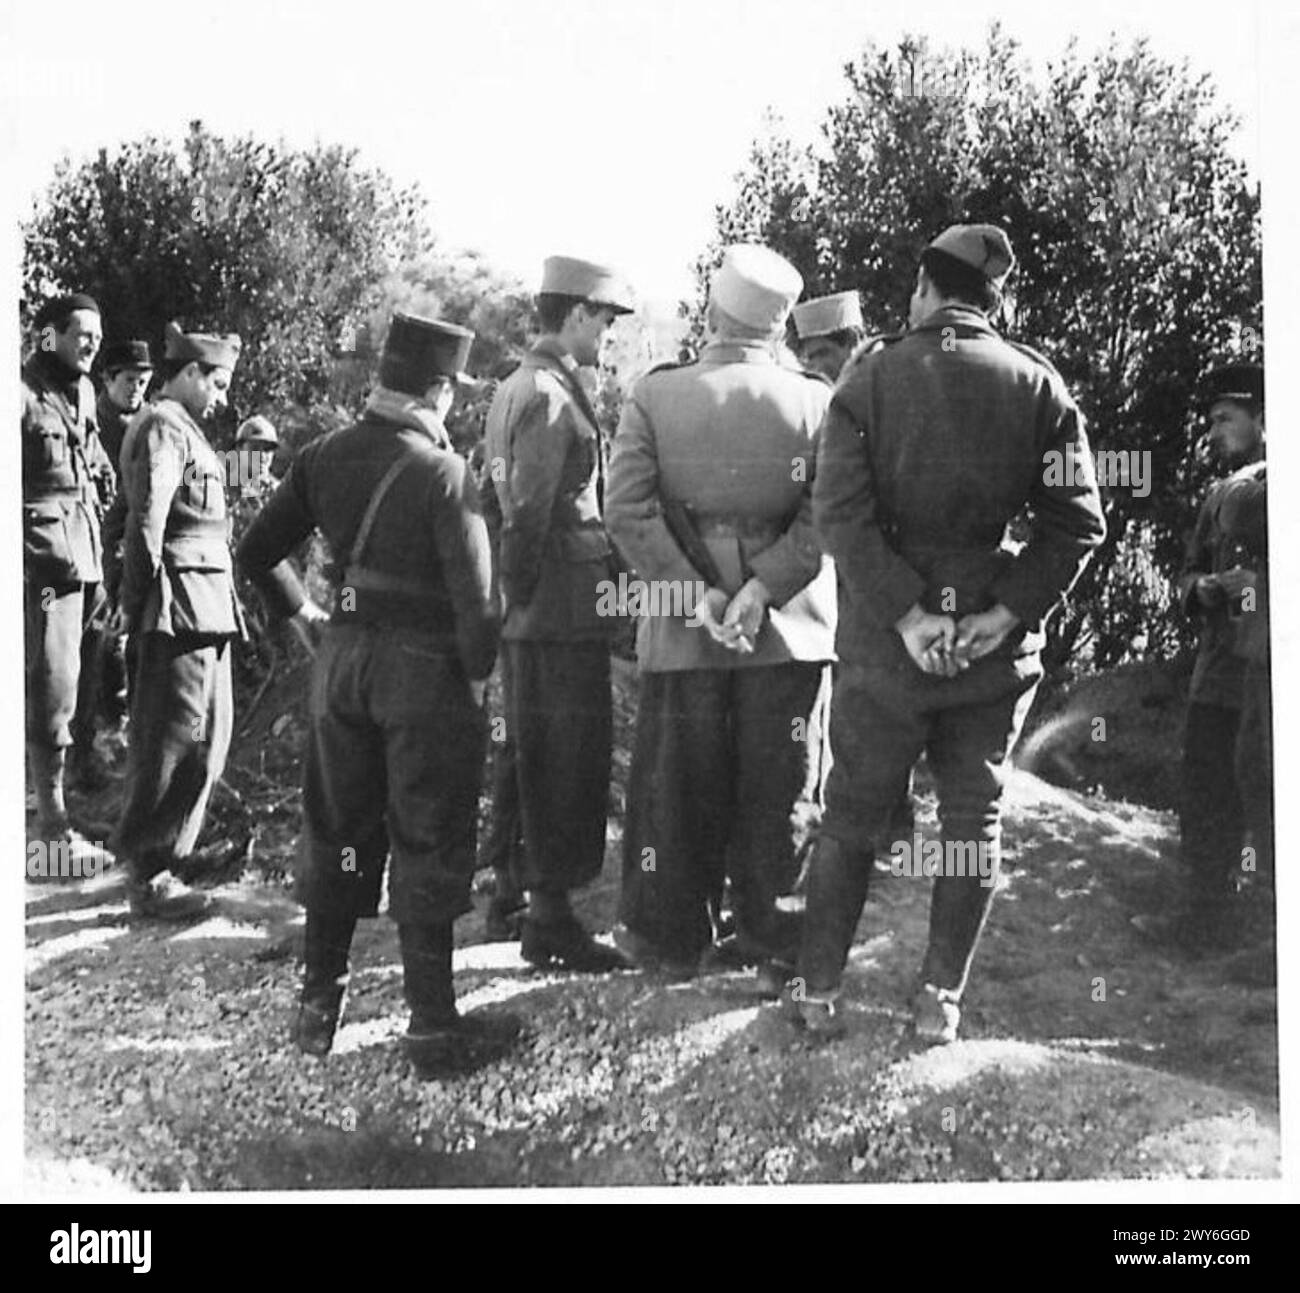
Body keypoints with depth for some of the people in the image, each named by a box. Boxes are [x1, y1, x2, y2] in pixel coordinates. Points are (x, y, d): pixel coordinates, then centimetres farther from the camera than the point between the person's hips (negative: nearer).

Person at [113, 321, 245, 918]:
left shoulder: (182, 428, 21)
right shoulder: (164, 428, -12)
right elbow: (145, 523, -19)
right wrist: (144, 602, -16)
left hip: (204, 609, 11)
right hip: (182, 606, -11)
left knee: (210, 730, 16)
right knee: (176, 739, -7)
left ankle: (169, 851, 27)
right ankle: (146, 877, -2)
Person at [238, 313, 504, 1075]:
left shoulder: (325, 457, 2)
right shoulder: (443, 471, -15)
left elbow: (258, 552, 8)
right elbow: (474, 590, -18)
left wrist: (303, 615, 18)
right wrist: (478, 675, -5)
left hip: (343, 662, 5)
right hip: (425, 670, -5)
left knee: (337, 833, 16)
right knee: (427, 846, 3)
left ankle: (319, 1006, 24)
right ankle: (433, 1025, 7)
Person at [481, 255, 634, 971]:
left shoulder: (513, 388, 17)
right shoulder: (551, 396, -15)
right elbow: (529, 514, -19)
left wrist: (513, 604, 19)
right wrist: (523, 598, -13)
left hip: (529, 615, 10)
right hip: (565, 613, -10)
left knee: (530, 758, 16)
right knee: (570, 766, -4)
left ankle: (514, 897, 24)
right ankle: (550, 919, 1)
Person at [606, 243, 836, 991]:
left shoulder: (654, 397, -2)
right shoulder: (815, 401, -2)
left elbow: (628, 511, -12)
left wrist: (695, 594, -12)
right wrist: (763, 590, -15)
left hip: (683, 631, 0)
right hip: (788, 631, 0)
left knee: (678, 788, 12)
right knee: (779, 792, 8)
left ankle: (673, 942, 22)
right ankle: (781, 954, 14)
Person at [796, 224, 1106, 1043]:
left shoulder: (874, 375, -4)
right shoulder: (1038, 385, 0)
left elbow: (841, 509, -13)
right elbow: (1078, 522, -6)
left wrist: (907, 614, -14)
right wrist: (1009, 612, -9)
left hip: (885, 645, -1)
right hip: (995, 647, 1)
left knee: (854, 818, 11)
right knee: (974, 818, 12)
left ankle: (819, 990, 19)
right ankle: (941, 1000, 15)